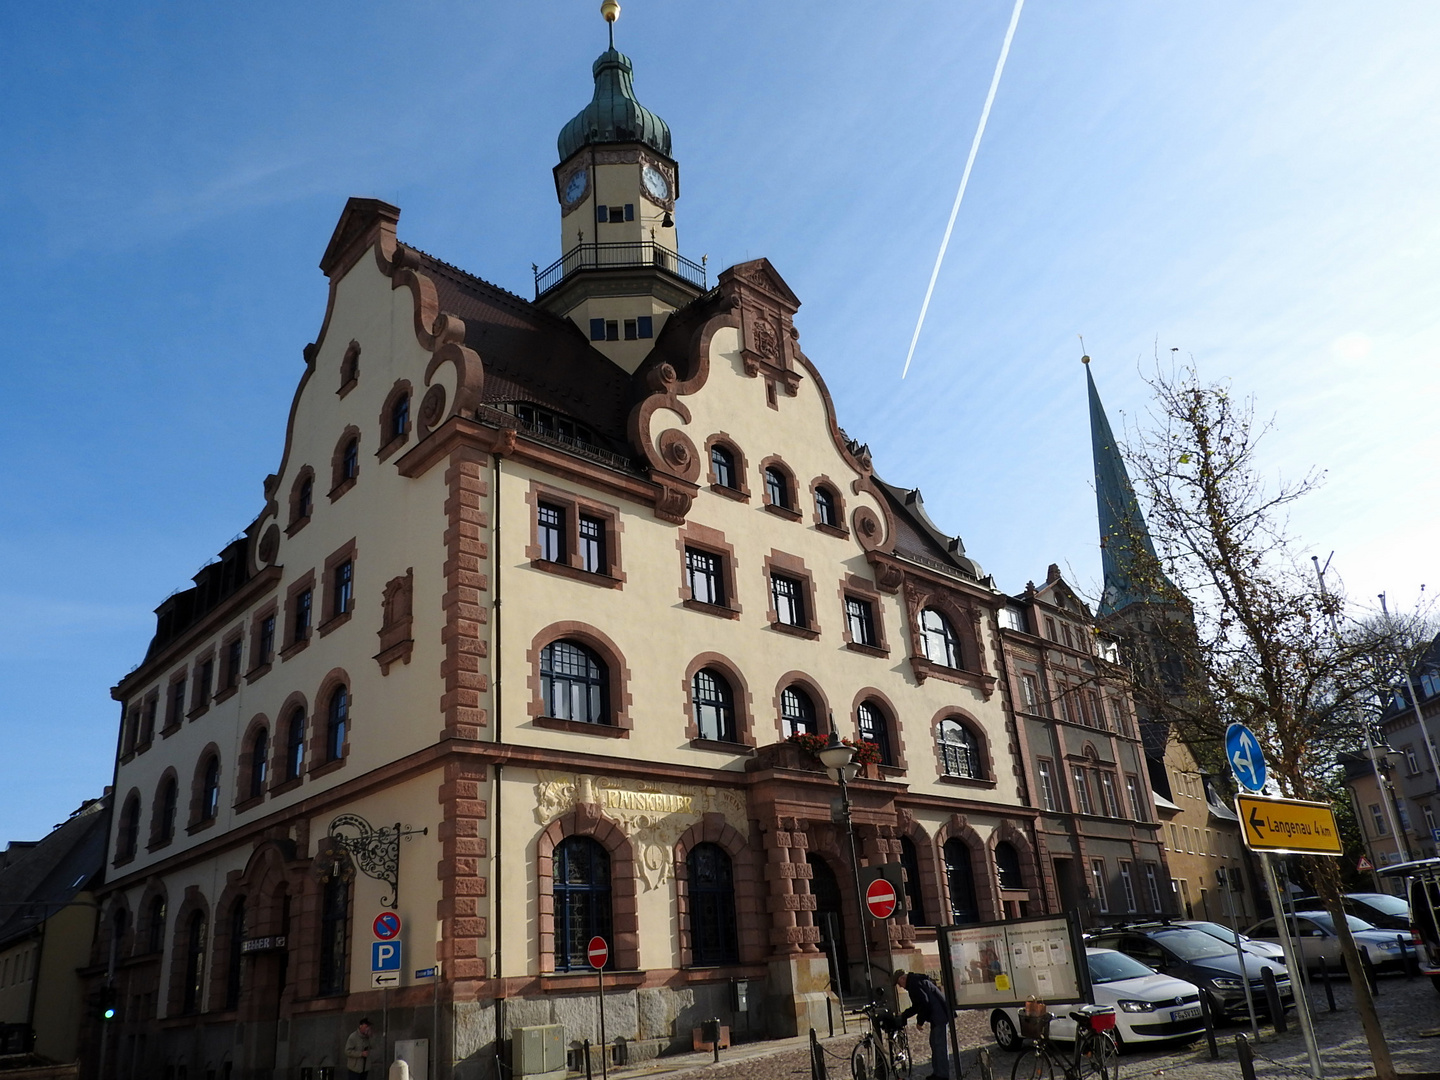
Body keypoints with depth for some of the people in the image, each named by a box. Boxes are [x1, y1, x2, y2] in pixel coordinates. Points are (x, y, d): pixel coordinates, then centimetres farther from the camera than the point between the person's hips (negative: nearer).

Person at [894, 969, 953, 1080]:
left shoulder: (914, 983, -14)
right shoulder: (916, 981, 19)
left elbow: (924, 1003, -22)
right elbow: (917, 1006, 27)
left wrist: (920, 1021, -12)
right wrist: (903, 1015, 27)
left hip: (939, 1016, -11)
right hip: (939, 1015, 11)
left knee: (939, 1044, -8)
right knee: (934, 1043, 16)